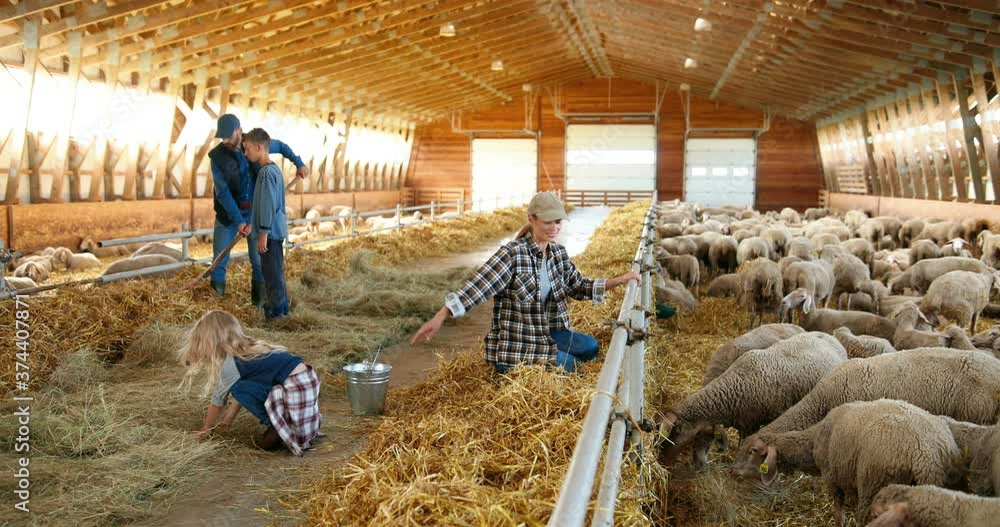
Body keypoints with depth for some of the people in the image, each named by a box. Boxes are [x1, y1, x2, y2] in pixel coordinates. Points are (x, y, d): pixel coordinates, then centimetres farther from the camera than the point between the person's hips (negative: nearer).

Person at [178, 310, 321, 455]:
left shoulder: (230, 363, -5)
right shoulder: (246, 349, 18)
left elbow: (218, 399, 6)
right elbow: (244, 394, 27)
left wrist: (205, 430, 20)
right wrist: (228, 419, 33)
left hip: (295, 387, -9)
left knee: (239, 388, -6)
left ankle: (279, 427, 0)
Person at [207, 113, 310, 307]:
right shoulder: (217, 156, -17)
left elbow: (280, 146, 11)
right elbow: (223, 192, -21)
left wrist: (299, 163, 2)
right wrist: (238, 221, -27)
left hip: (254, 211, 1)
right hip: (229, 213, -1)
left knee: (258, 259, 5)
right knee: (220, 258, 2)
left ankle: (258, 301, 21)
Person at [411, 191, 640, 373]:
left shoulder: (559, 253, 4)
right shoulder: (513, 254, -19)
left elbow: (579, 287, 16)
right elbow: (476, 288, -27)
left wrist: (619, 280, 8)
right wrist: (439, 318, -37)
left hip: (546, 335, 7)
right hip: (512, 347, -7)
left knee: (590, 347, -11)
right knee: (571, 365, -11)